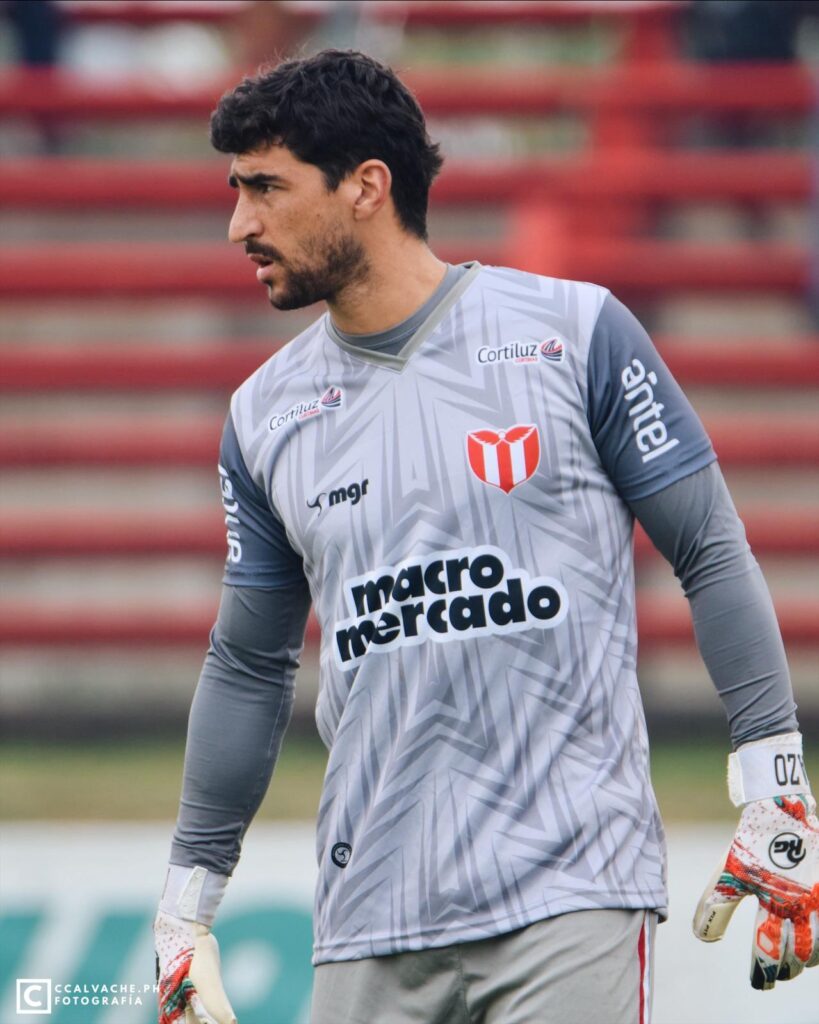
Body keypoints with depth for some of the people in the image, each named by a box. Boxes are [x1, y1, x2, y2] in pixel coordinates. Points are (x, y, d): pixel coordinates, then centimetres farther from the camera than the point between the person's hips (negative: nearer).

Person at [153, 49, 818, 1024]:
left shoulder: (577, 332, -1)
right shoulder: (265, 413, 11)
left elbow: (711, 557, 2)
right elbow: (247, 666, 19)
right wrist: (187, 902, 20)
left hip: (573, 900, -4)